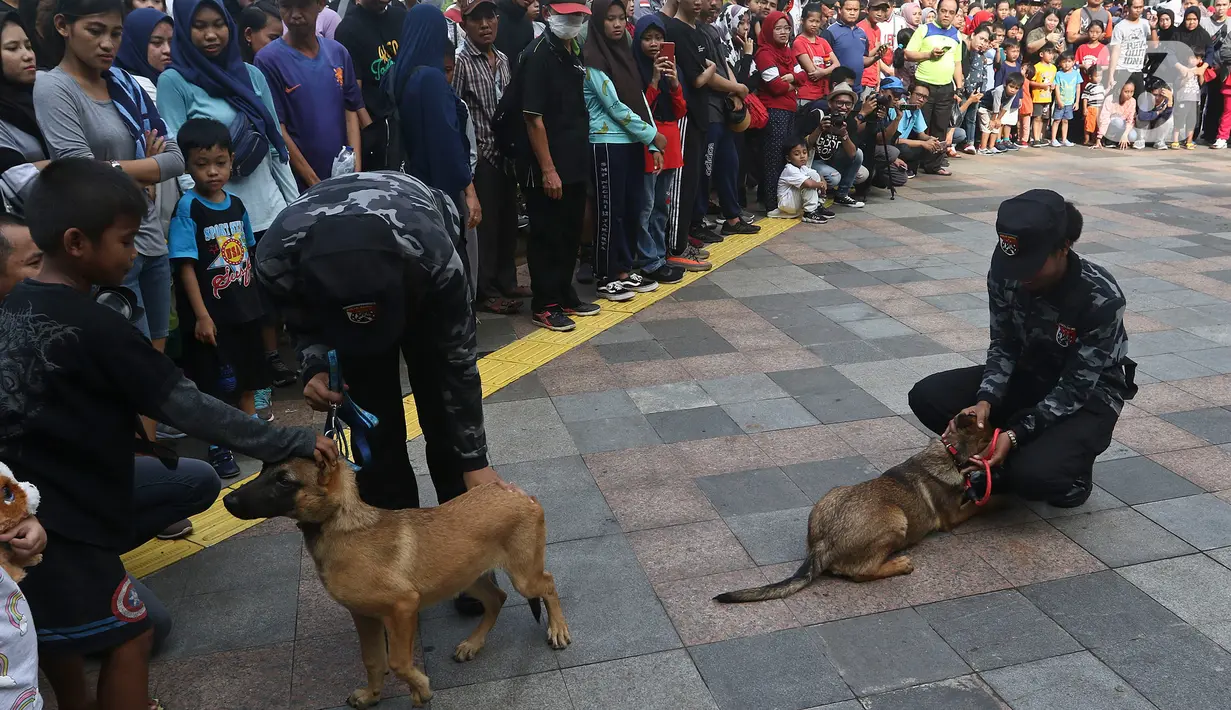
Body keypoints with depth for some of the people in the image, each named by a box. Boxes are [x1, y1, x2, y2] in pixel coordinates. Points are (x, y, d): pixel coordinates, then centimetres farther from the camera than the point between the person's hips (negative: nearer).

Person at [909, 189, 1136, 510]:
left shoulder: (1102, 298, -30)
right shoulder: (1004, 273, -18)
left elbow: (1076, 387, -24)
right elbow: (1004, 346, -8)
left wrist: (1015, 433, -34)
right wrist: (985, 401, -27)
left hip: (1088, 396, -5)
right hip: (1027, 375, 5)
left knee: (1033, 474, -32)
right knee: (926, 396, -17)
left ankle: (1070, 463, 5)